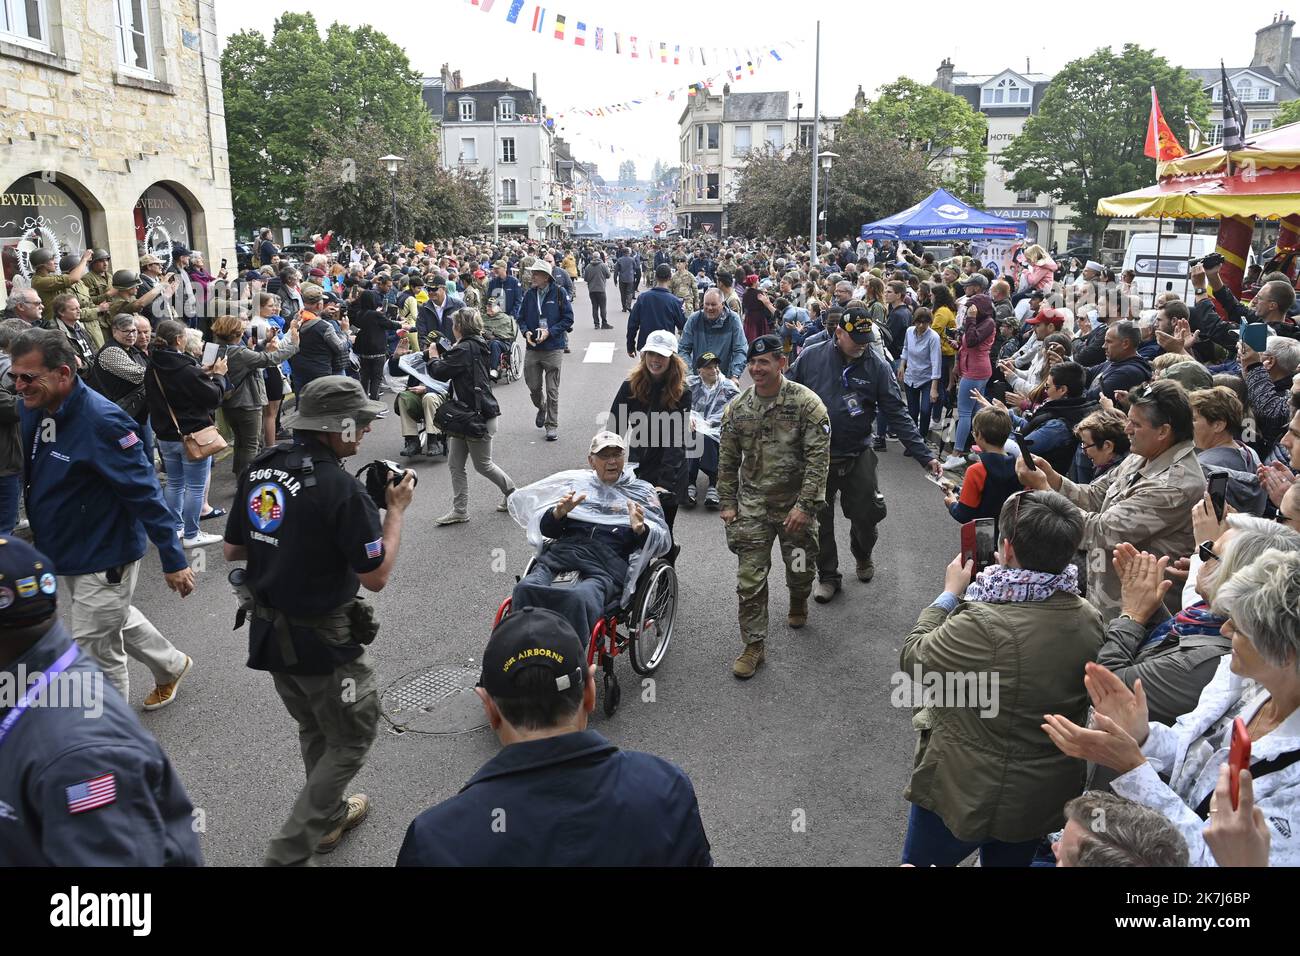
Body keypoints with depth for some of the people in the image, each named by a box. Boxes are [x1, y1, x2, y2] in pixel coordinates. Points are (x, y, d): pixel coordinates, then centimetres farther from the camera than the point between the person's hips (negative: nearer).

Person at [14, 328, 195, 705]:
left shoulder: (101, 422, -27)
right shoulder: (32, 411, -2)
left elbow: (145, 492, -25)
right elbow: (25, 473, 14)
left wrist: (173, 559, -23)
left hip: (103, 558, -8)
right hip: (63, 554, 9)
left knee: (97, 655, 4)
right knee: (116, 618, 27)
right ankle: (172, 665, 50)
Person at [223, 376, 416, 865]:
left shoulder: (260, 468, -2)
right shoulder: (340, 488, -25)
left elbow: (232, 550, 8)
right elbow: (376, 576, -18)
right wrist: (396, 508, -9)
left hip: (268, 632, 8)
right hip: (321, 640, -7)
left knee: (314, 729, 27)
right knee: (352, 737, 13)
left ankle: (330, 817, 46)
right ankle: (288, 851, 13)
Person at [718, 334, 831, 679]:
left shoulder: (806, 403, -12)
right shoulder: (737, 407, 0)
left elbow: (818, 457, -15)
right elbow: (727, 460, 8)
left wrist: (805, 505, -20)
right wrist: (727, 504, 5)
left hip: (796, 504, -2)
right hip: (753, 504, 2)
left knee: (800, 569, 15)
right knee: (750, 578, -1)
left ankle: (798, 604, 49)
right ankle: (754, 644, 11)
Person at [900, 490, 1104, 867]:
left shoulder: (983, 626, -35)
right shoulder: (1090, 619, -12)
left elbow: (912, 659, -18)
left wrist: (950, 593, -8)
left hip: (965, 797, -6)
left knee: (918, 861, 21)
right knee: (1010, 861, 29)